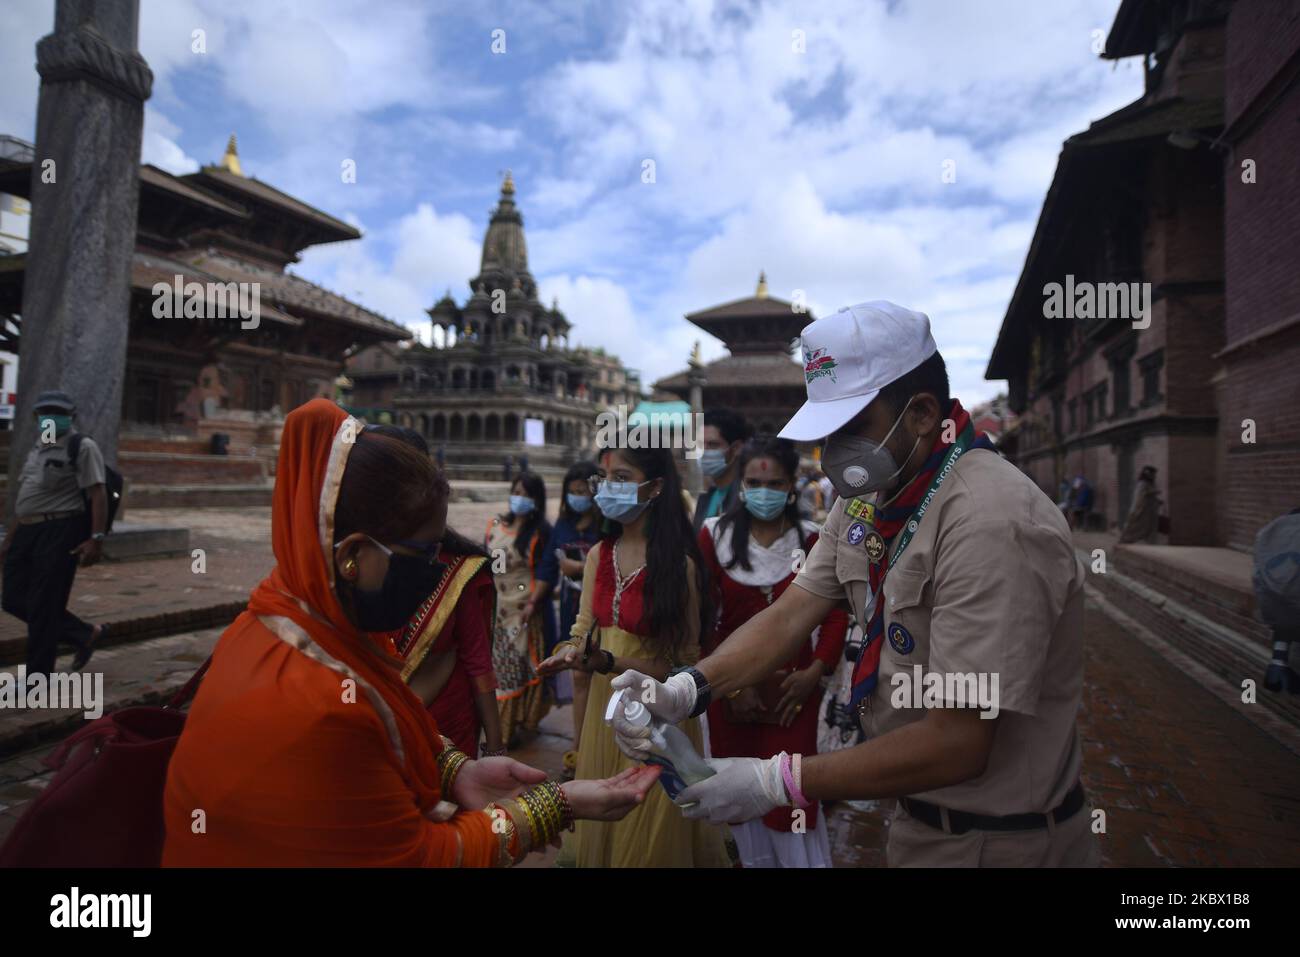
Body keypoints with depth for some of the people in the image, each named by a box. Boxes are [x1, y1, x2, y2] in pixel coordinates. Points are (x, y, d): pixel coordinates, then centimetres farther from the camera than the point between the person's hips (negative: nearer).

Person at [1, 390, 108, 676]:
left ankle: (37, 676, 7)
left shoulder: (82, 447, -5)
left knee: (42, 606, -4)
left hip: (60, 531, -9)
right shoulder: (37, 450, 19)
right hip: (27, 532, 9)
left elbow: (98, 494, -14)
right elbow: (23, 497, 25)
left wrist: (96, 538, -22)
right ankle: (86, 634, 21)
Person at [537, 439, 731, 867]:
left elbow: (686, 662, -13)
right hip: (603, 709, 5)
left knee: (649, 838, 12)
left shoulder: (679, 564, -16)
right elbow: (584, 631, 8)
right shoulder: (598, 554, 0)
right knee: (601, 828, 21)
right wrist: (570, 652, -15)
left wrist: (611, 662, -24)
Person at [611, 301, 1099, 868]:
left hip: (996, 838, -7)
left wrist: (777, 783, -24)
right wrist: (684, 691, -19)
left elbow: (956, 746, -28)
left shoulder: (991, 524, -29)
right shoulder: (868, 497, -1)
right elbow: (790, 615, -4)